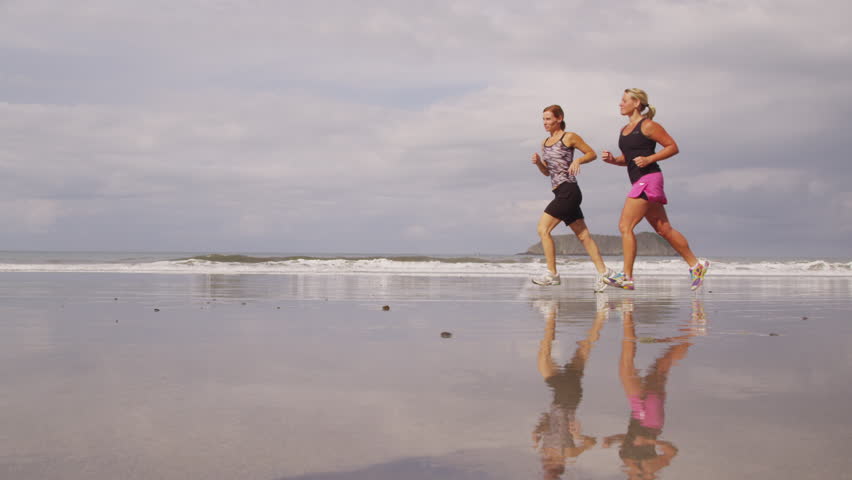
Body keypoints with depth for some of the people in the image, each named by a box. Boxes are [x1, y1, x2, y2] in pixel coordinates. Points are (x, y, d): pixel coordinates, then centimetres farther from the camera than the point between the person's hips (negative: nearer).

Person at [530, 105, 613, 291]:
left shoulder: (569, 137, -2)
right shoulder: (545, 143, 18)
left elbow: (592, 154, 3)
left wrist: (578, 160, -15)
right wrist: (538, 162, 3)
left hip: (569, 191, -8)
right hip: (560, 193, 8)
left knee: (543, 229, -13)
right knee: (583, 235, 7)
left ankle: (552, 274, -9)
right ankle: (602, 271, 10)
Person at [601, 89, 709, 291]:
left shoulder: (648, 126, -6)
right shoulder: (624, 130, 18)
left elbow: (672, 147, -7)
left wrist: (649, 159, -17)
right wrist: (612, 159, 5)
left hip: (648, 179, -9)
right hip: (639, 182, 9)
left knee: (625, 226, -13)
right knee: (664, 229, 11)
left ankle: (627, 276, -11)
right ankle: (696, 265, 19)